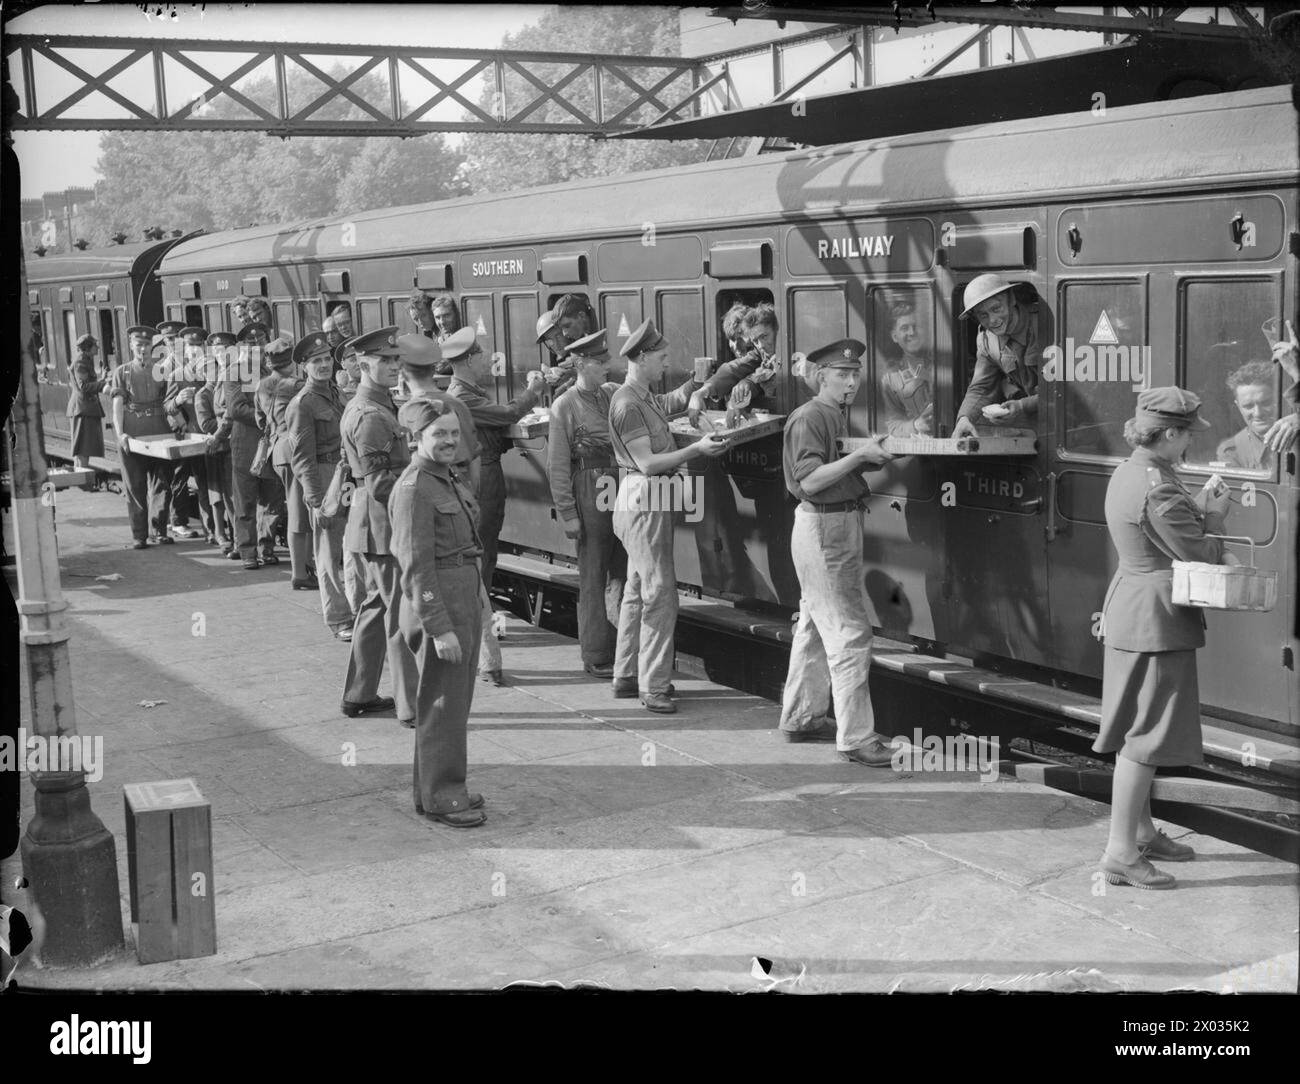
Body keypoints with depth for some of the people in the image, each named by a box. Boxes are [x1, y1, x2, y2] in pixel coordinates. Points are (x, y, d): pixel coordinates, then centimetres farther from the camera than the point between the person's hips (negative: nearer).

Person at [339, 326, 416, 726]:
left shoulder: (378, 405, 14)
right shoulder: (370, 416, -19)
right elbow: (380, 484, -23)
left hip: (377, 522, 11)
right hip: (382, 522, -11)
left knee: (377, 604, 19)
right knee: (402, 612, -5)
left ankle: (358, 696, 29)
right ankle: (412, 707, 1)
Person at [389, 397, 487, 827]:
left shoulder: (450, 478, 12)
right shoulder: (414, 489, -17)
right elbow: (416, 566, -21)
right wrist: (440, 628, -23)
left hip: (464, 601, 10)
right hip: (436, 606, -10)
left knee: (456, 700, 18)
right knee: (443, 706, -1)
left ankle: (445, 786, 30)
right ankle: (440, 798, 9)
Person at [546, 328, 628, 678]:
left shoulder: (615, 394, 12)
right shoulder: (564, 407, -5)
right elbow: (557, 467, -6)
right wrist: (567, 514, -9)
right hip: (590, 494, -5)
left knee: (623, 573, 8)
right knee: (594, 578, 2)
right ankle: (596, 657, 11)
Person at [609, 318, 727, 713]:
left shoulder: (645, 398, 14)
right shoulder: (628, 404, -17)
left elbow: (672, 402, 37)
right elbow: (647, 462, -21)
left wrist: (694, 380, 20)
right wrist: (696, 449, -23)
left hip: (651, 503, 11)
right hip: (643, 502, -11)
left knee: (638, 589, 15)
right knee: (660, 594, -9)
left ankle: (627, 676, 23)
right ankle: (653, 686, -5)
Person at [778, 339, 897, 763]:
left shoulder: (837, 416, 16)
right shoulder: (808, 418, -14)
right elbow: (810, 480, -22)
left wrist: (876, 456, 2)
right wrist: (859, 455, -25)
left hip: (842, 525, 11)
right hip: (823, 528, -11)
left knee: (816, 626, 18)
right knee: (850, 632, -10)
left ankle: (800, 718, 29)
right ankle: (856, 738, -7)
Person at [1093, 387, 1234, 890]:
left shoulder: (1129, 472, 9)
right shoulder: (1158, 491, -23)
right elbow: (1201, 556, -17)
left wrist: (1199, 504, 13)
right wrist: (1215, 515, -1)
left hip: (1131, 612, 11)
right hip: (1156, 621, -11)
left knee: (1136, 730, 18)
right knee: (1145, 735, -5)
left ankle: (1141, 831, 31)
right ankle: (1121, 852, -1)